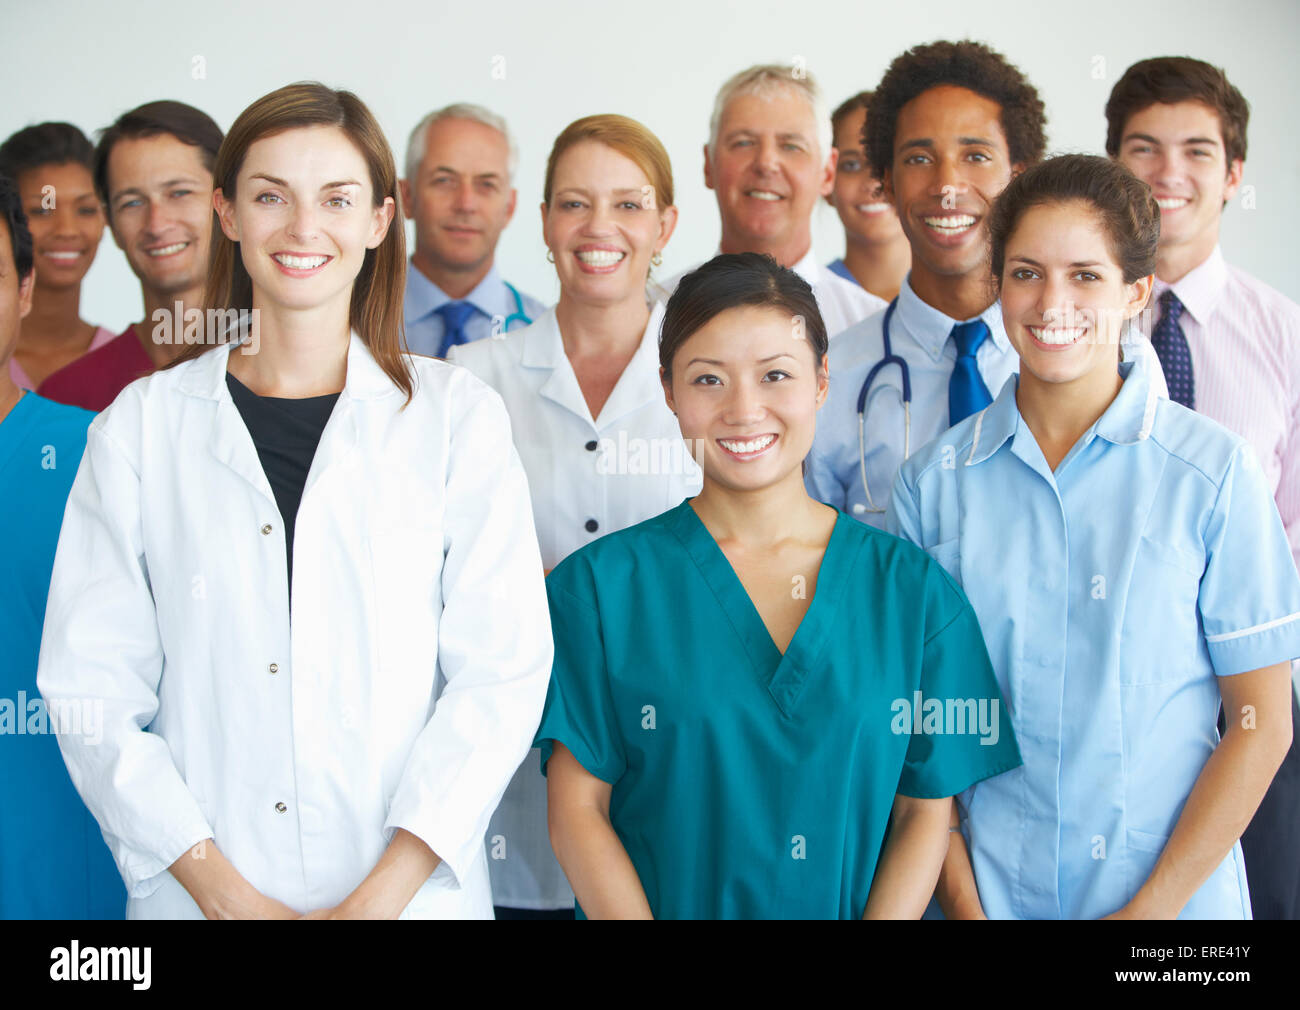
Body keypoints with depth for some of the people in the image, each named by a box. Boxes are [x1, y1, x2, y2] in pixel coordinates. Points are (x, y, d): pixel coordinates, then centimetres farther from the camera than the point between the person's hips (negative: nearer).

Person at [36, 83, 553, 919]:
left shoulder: (459, 417, -1)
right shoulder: (141, 426, 1)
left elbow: (502, 671, -6)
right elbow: (91, 684, -2)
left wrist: (381, 895, -14)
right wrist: (222, 889, -11)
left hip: (413, 890, 0)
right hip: (198, 894, 1)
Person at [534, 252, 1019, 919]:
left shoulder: (914, 590, 7)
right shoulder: (600, 585, 4)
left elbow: (927, 813, 6)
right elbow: (577, 811, 2)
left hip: (853, 910, 1)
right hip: (668, 908, 0)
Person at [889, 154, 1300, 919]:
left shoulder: (1214, 471, -8)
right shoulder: (935, 481, -3)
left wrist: (1151, 907, -11)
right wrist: (963, 902, -8)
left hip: (1173, 891, -1)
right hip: (988, 891, 1)